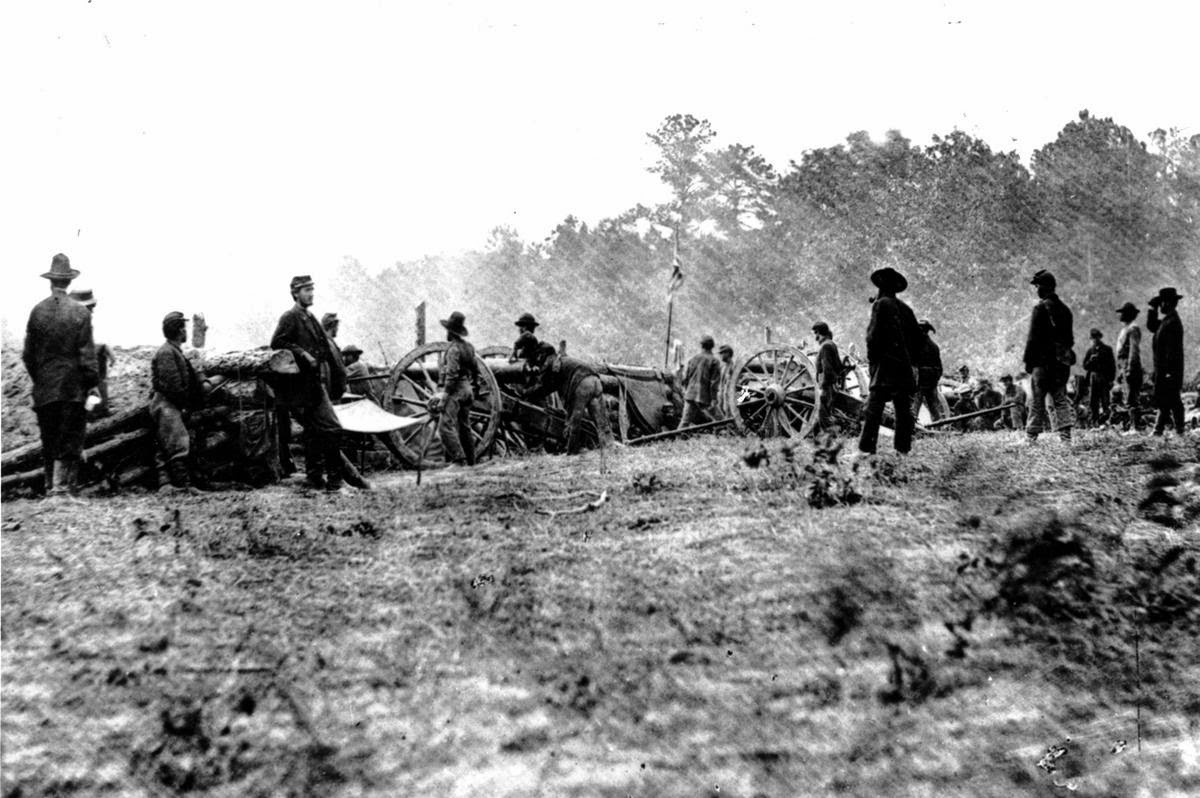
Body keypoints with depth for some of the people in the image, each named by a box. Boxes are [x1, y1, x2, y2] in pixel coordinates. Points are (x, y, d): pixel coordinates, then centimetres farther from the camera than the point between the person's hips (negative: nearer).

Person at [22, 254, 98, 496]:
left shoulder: (37, 311, 0)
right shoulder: (80, 312, -7)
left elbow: (28, 353, 4)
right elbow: (87, 354, -8)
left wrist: (38, 379, 16)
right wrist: (93, 383, 0)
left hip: (44, 387, 3)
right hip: (73, 387, -3)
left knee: (48, 442, 12)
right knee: (70, 440, 1)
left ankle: (51, 486, 16)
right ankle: (62, 486, -8)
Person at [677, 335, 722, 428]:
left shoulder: (693, 358, 7)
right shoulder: (714, 361, -6)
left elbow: (685, 377, 10)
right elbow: (714, 382, -10)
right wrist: (714, 399, -8)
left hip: (690, 395, 4)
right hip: (704, 396, -4)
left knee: (685, 421, 2)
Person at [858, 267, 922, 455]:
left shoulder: (881, 304, -4)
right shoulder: (906, 309, 16)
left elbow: (874, 335, -13)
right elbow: (917, 337, 16)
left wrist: (871, 360, -4)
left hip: (885, 365, -7)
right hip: (905, 369, 7)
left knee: (873, 410, -9)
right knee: (904, 410, 7)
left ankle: (866, 448, -15)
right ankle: (903, 449, 6)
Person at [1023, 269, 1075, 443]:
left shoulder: (1041, 308, -10)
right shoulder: (1064, 309, 13)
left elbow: (1033, 337, -13)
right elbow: (1070, 337, 16)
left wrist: (1028, 360, -8)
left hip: (1043, 359, -7)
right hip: (1063, 361, 7)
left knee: (1037, 400, -2)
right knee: (1060, 398, 10)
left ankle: (1031, 436, -1)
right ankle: (1065, 432, 2)